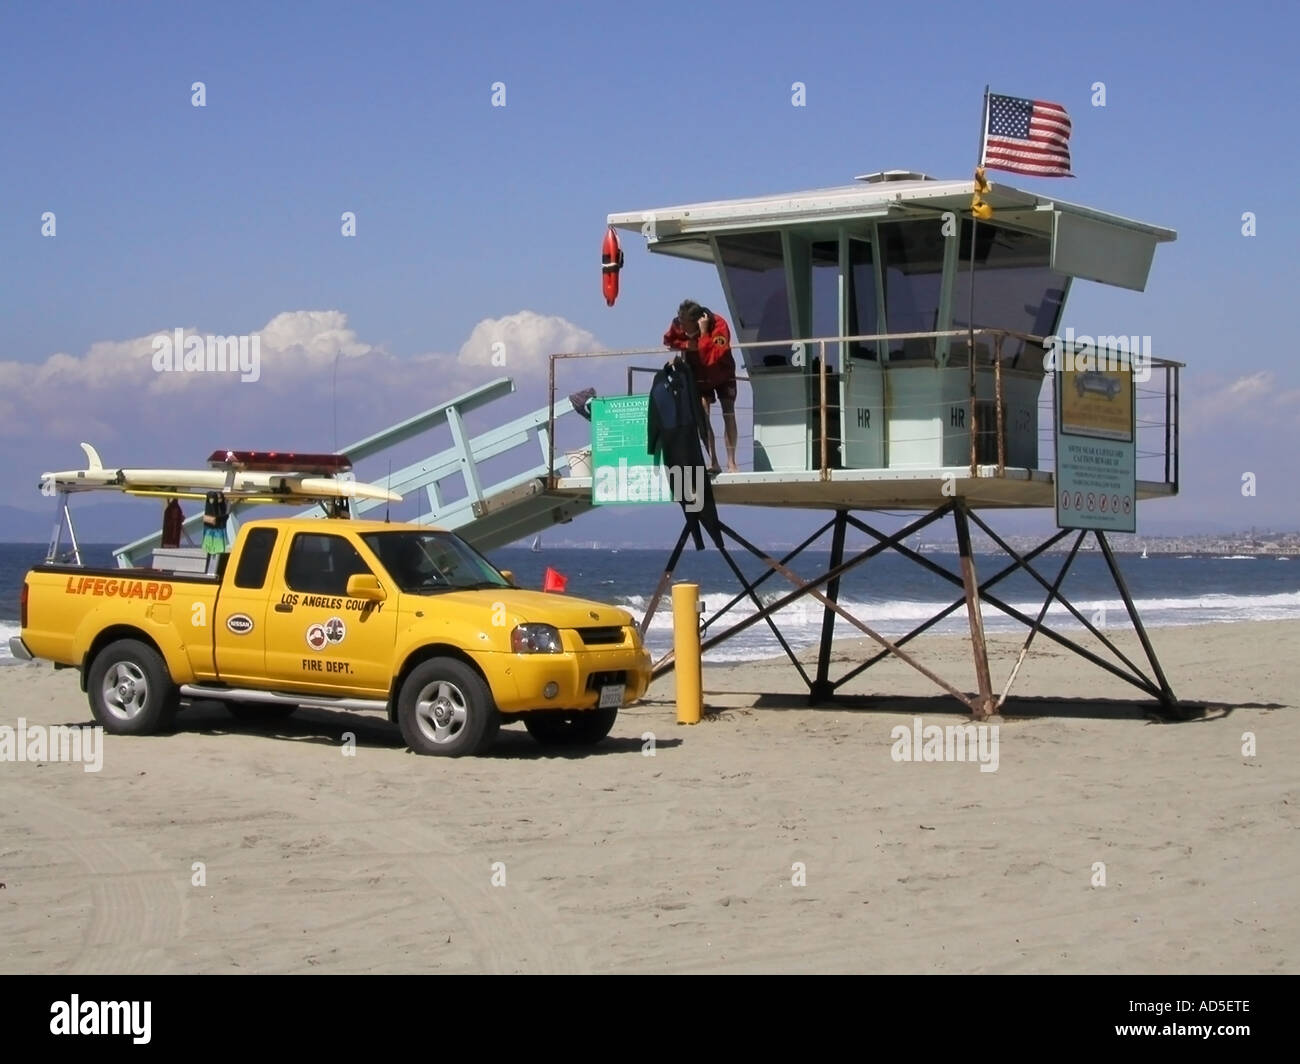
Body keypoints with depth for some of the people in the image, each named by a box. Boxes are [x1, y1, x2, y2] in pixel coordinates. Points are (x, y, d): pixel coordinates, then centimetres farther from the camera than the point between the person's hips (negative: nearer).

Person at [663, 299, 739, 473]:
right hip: (699, 375, 2)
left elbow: (712, 357, -46)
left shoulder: (718, 325, -36)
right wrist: (687, 345, -22)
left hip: (722, 374, -2)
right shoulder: (678, 324, -24)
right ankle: (713, 462, -9)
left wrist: (703, 333, -50)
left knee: (728, 414, -8)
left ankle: (731, 462, -3)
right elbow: (668, 341, -3)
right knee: (703, 415, -10)